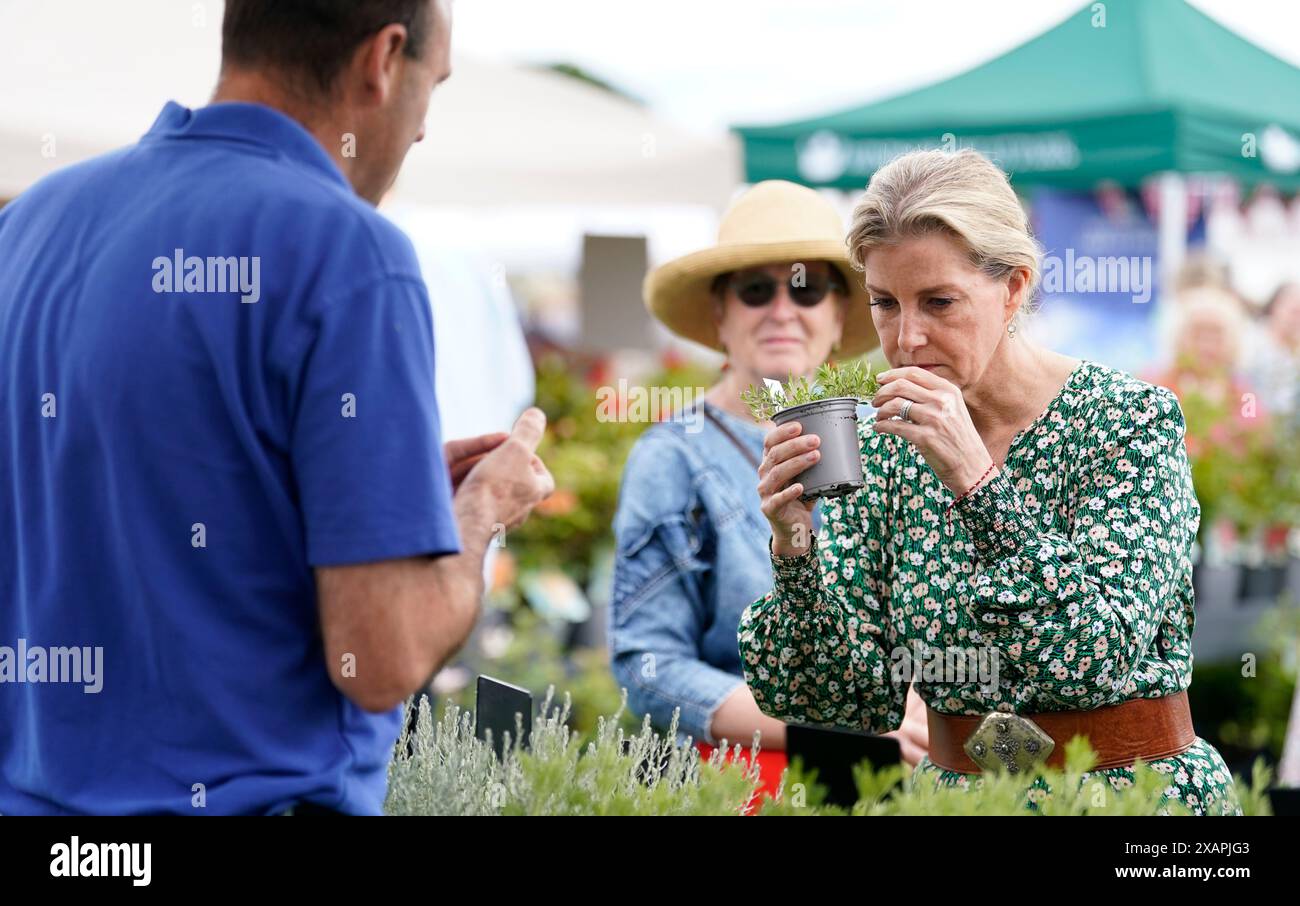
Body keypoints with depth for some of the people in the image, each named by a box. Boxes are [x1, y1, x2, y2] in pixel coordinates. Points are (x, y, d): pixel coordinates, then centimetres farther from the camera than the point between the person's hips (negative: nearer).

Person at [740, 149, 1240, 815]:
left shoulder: (1130, 419, -7)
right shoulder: (885, 447, 4)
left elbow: (1103, 651, -18)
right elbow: (863, 699, -1)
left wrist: (975, 477, -23)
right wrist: (795, 547, -15)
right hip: (957, 791, 3)